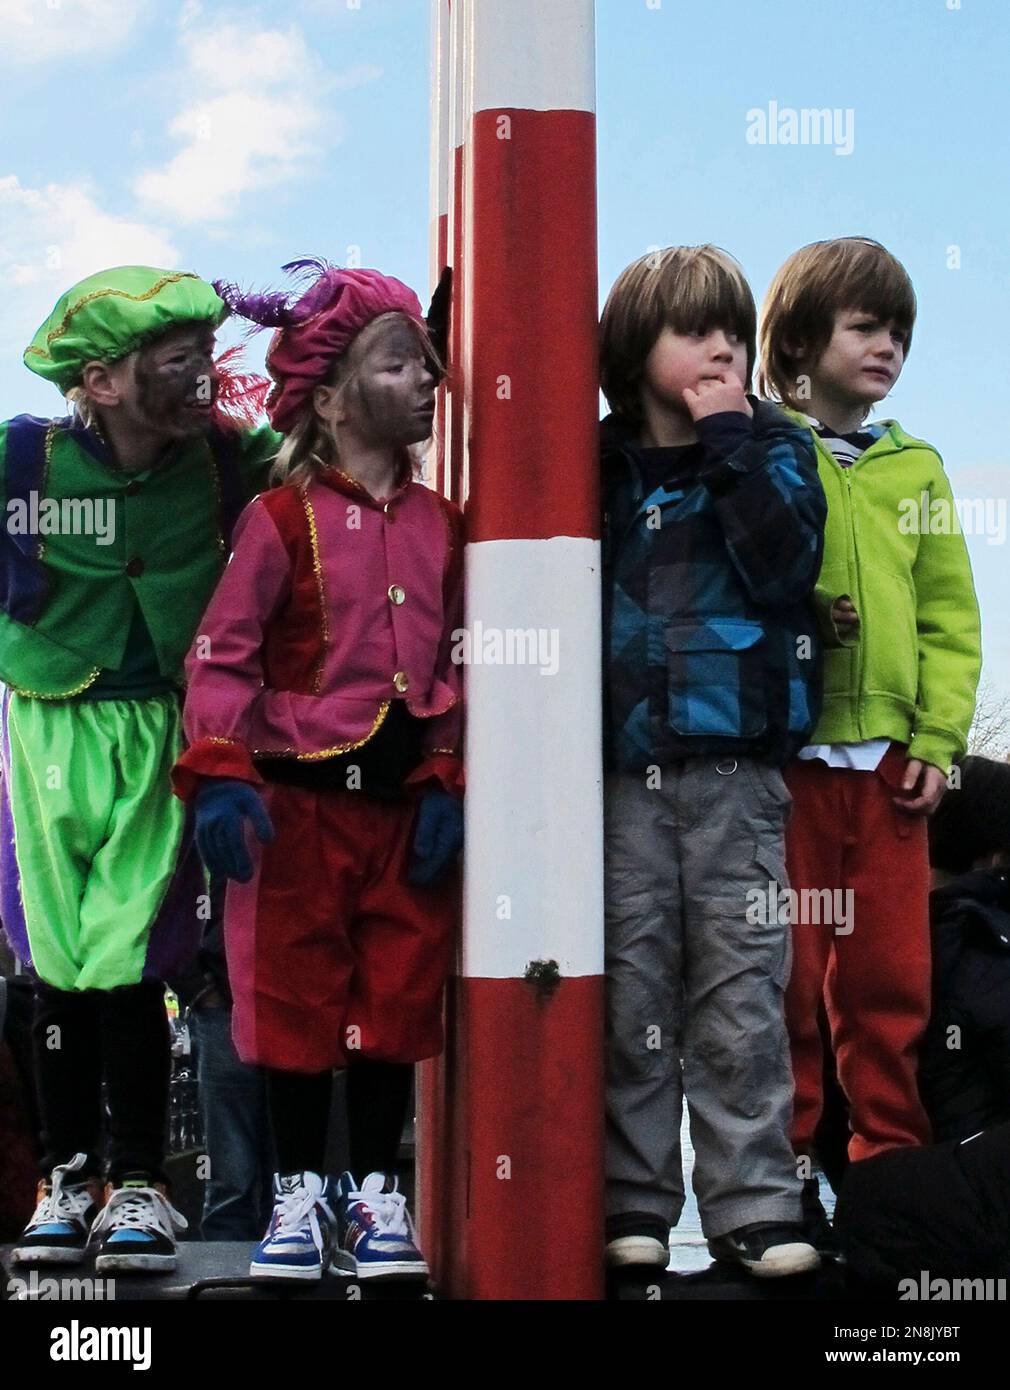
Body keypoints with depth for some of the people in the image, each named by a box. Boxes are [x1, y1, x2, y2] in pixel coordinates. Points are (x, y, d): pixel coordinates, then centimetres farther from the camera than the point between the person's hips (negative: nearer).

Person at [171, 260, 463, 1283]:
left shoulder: (440, 525, 7)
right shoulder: (282, 520, -7)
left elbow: (459, 661, 8)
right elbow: (221, 653, -9)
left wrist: (447, 782, 0)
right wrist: (218, 774, -18)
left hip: (406, 801, 4)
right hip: (299, 798, -4)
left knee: (399, 995, 7)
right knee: (296, 994, 4)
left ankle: (374, 1192, 21)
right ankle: (300, 1193, 19)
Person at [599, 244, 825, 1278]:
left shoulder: (773, 450, 7)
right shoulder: (595, 464, 9)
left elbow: (784, 563, -12)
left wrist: (731, 440, -10)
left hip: (736, 768, -1)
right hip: (621, 771, 1)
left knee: (741, 997, 0)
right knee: (631, 992, 5)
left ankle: (751, 1204, 7)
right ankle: (632, 1203, 13)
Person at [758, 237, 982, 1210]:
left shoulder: (915, 469, 12)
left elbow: (949, 617, 9)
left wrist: (938, 739, 1)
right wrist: (795, 616, -18)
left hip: (890, 757, 4)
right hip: (784, 754, -4)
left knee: (893, 973, 8)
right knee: (787, 968, 2)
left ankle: (891, 1156, 20)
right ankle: (781, 1158, 14)